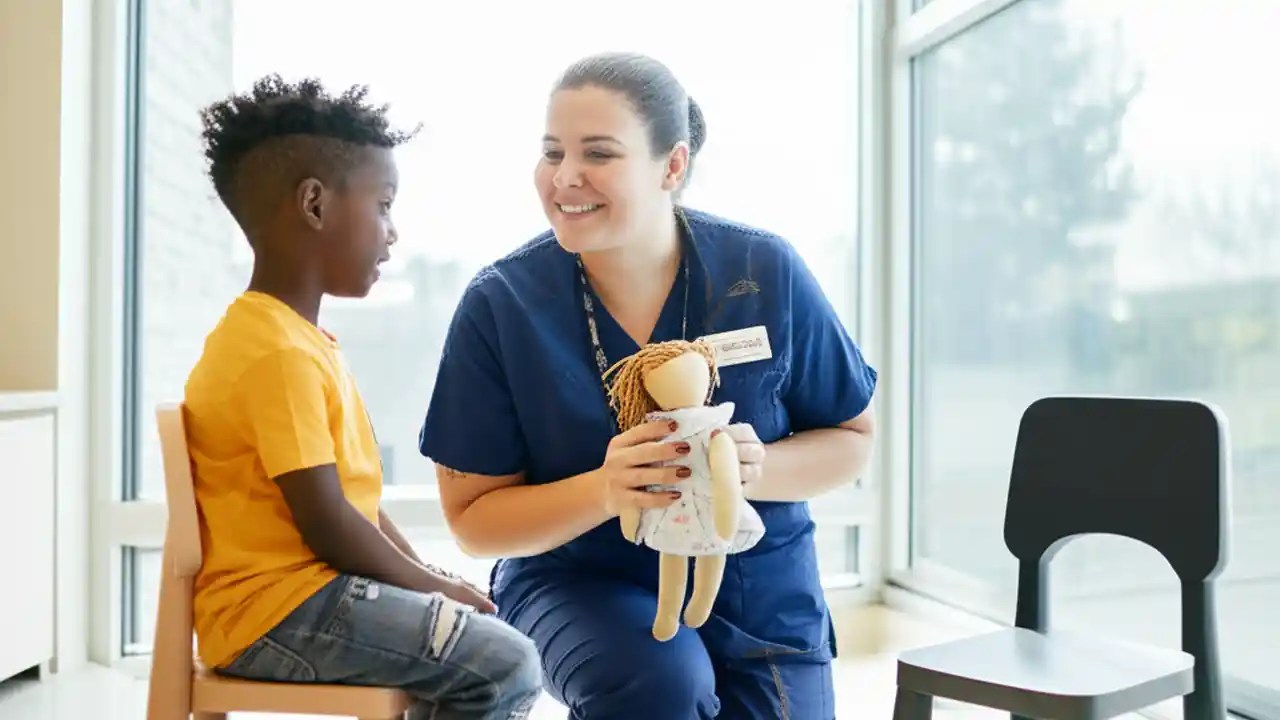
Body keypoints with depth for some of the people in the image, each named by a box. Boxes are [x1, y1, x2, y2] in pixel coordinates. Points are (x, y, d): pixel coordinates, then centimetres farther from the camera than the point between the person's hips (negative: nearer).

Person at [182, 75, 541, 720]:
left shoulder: (297, 337, 14)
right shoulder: (279, 351, -19)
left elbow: (356, 495, 16)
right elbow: (327, 525, -21)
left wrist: (424, 575, 7)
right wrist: (431, 586, -8)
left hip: (305, 590, 10)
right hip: (278, 606, -10)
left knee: (480, 648, 18)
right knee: (506, 666, -16)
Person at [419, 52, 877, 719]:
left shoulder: (765, 272, -12)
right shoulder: (500, 302, -14)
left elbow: (851, 437, -1)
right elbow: (472, 518, -9)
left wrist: (759, 470, -22)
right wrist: (602, 490, -28)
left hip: (759, 590, 2)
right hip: (580, 581, -2)